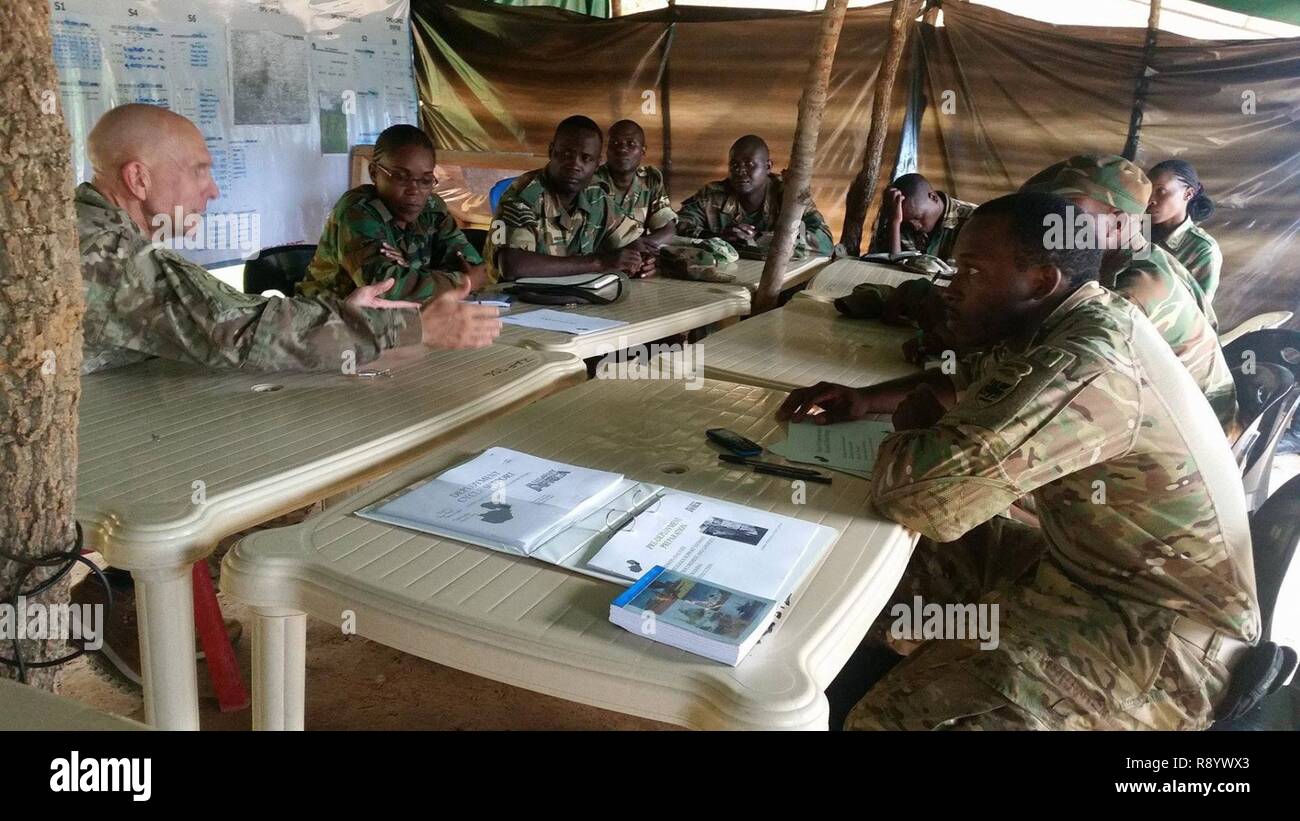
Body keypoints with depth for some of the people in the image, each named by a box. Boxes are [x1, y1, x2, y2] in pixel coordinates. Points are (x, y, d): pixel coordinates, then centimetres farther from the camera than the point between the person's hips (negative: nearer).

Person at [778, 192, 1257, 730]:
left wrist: (912, 423, -12)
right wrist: (869, 398, 3)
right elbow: (972, 383, 21)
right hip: (1090, 566, 10)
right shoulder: (1068, 322, 1)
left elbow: (911, 492, -36)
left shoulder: (1089, 367, -30)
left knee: (893, 714, -25)